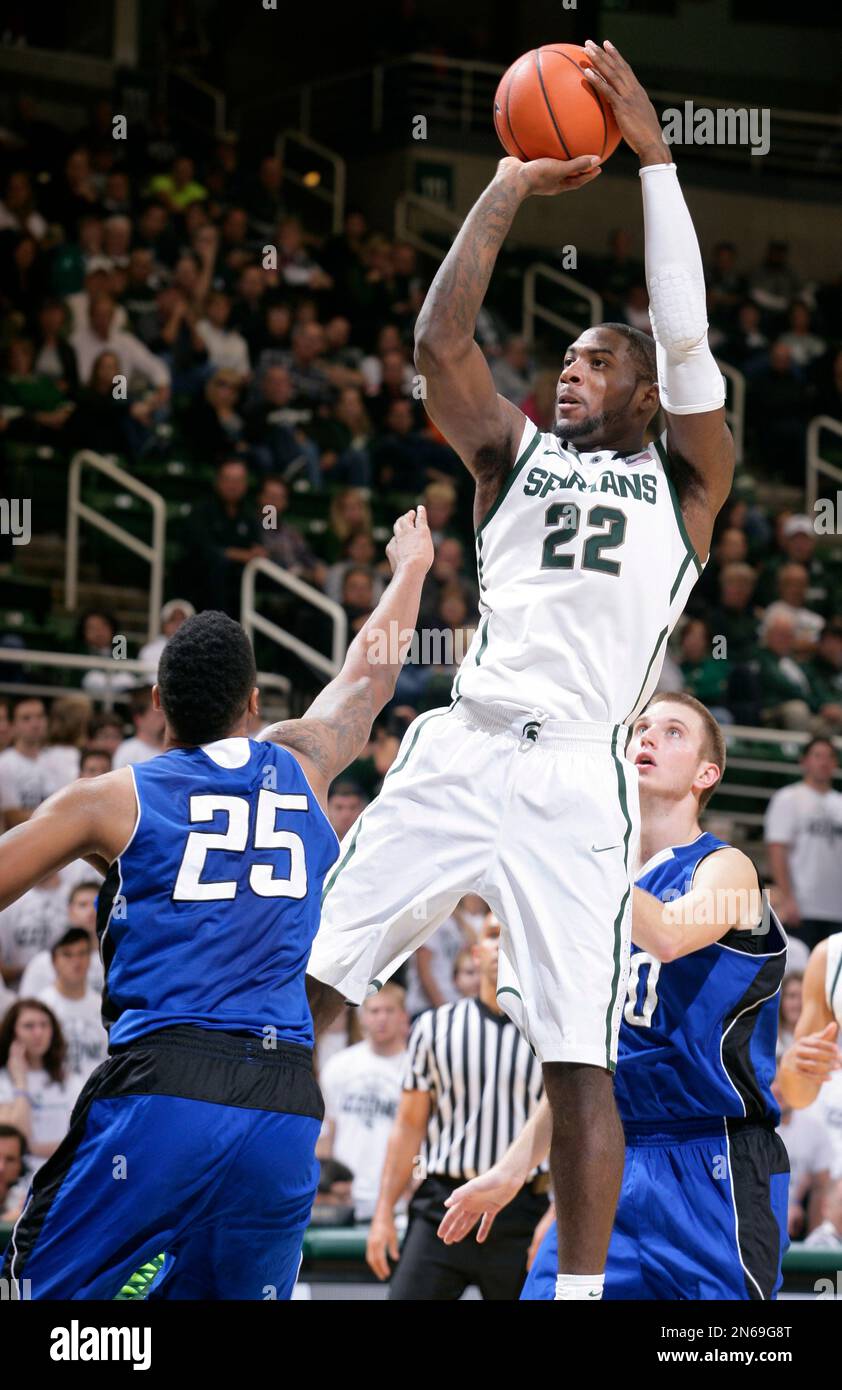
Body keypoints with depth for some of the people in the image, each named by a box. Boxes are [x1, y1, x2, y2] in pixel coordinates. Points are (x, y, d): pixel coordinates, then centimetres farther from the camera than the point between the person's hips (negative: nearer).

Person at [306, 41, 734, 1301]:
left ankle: (580, 1291, -1)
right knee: (309, 986, -1)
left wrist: (653, 156, -5)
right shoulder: (516, 454, 19)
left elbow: (687, 338, -3)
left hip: (574, 781, -3)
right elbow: (438, 340, 5)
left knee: (579, 1058, -6)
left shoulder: (682, 480, 10)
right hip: (457, 753, 4)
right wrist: (510, 190, 3)